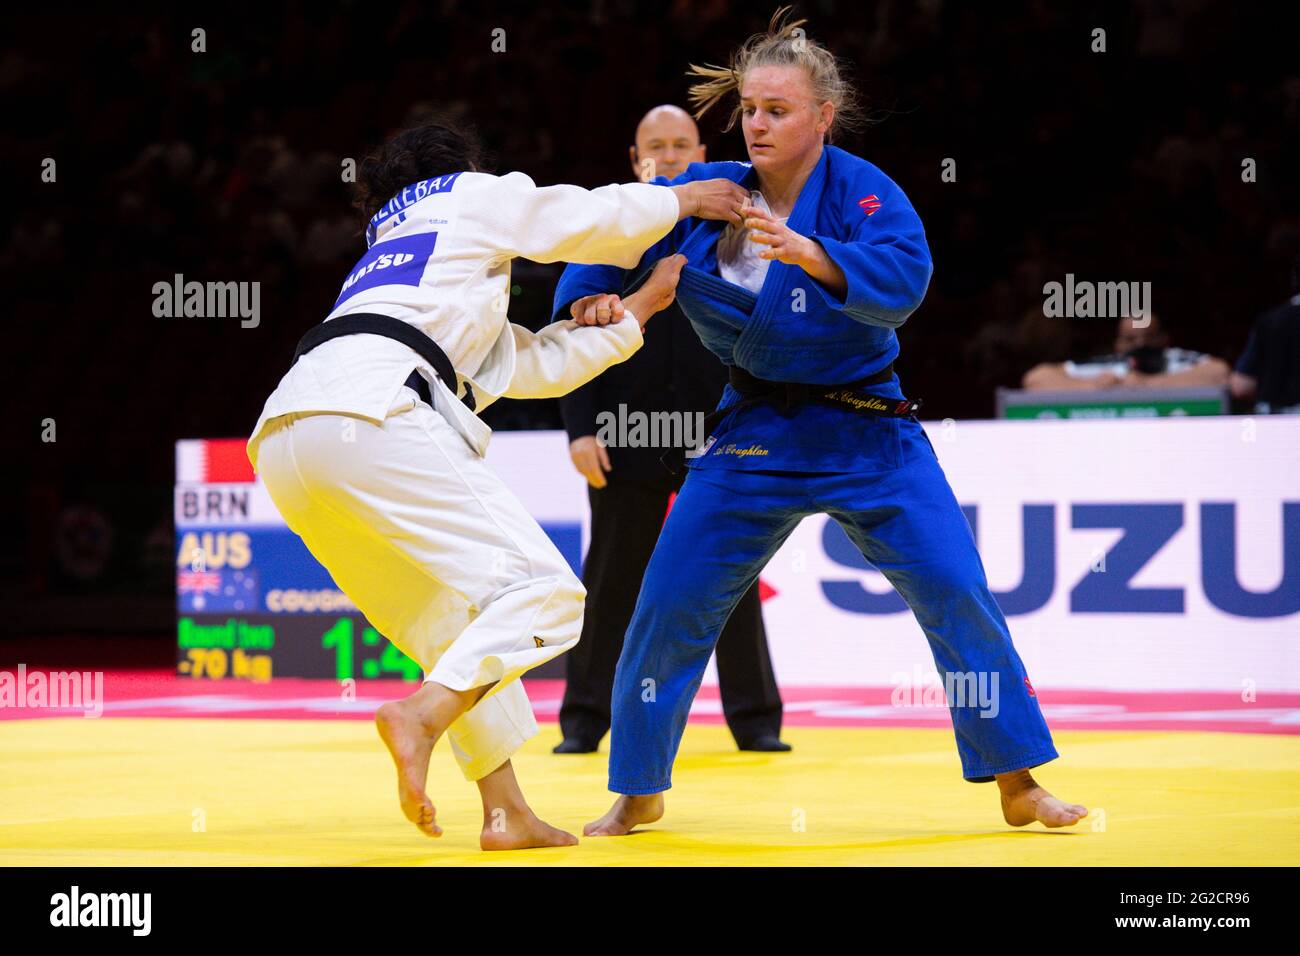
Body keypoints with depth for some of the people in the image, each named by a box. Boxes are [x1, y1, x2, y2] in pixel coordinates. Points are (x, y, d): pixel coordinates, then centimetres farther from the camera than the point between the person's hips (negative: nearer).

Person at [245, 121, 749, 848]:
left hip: (287, 439, 8)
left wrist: (643, 305, 51)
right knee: (541, 592, -11)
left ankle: (507, 813, 8)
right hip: (369, 413, -8)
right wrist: (684, 201, 48)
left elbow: (540, 365, 44)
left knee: (460, 626, 18)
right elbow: (597, 220, 30)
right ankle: (421, 714, -33)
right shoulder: (475, 197, 23)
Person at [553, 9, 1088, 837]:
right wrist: (591, 298, -18)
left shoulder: (861, 191, -15)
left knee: (956, 591, -10)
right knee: (672, 604, 0)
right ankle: (638, 794, 17)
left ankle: (1018, 785, 3)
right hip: (756, 436, 3)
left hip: (868, 434, -3)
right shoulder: (707, 193, -5)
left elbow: (903, 279, -32)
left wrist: (803, 250, -46)